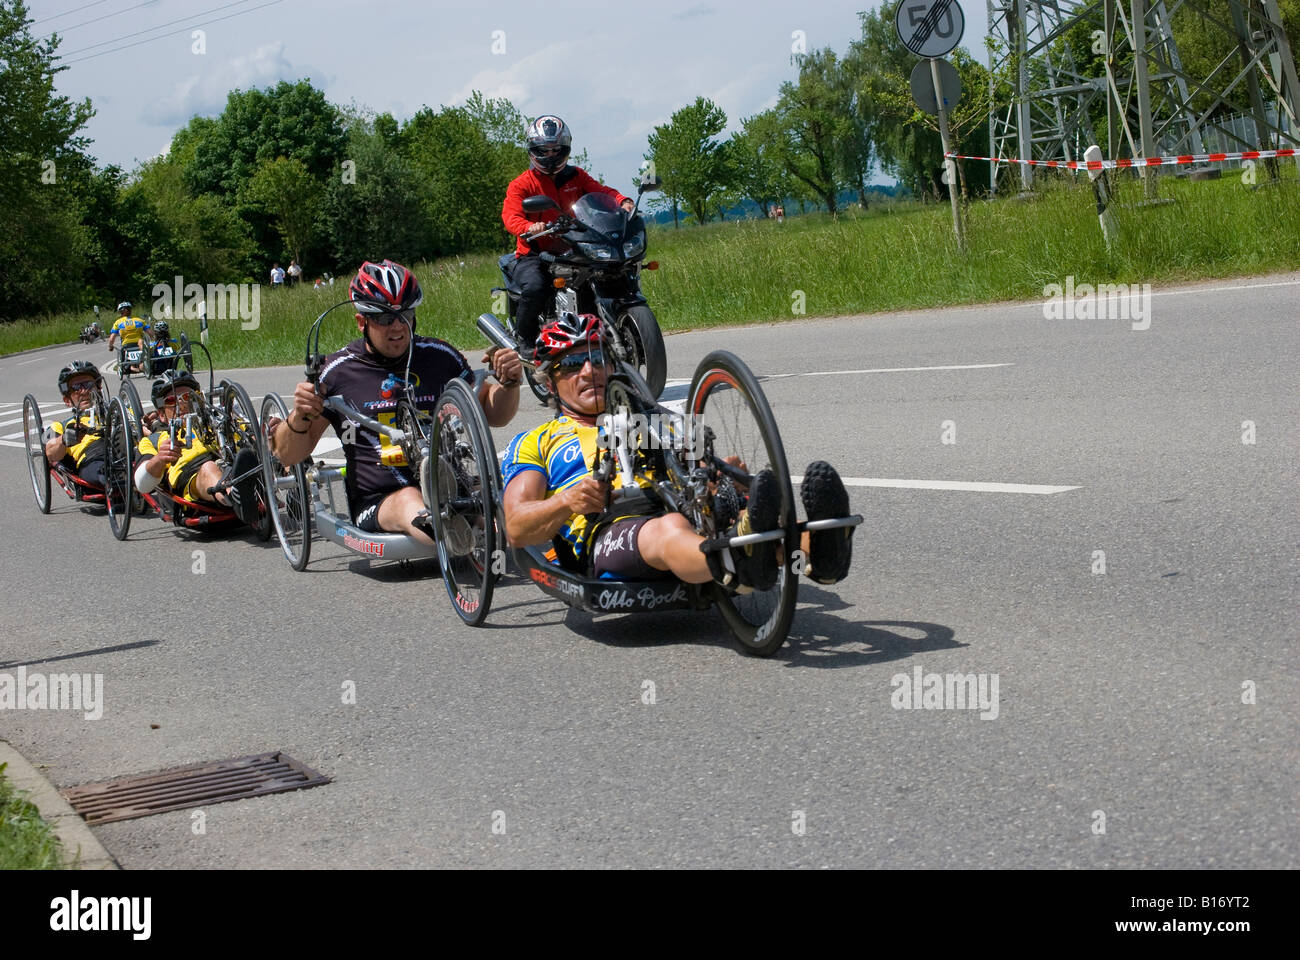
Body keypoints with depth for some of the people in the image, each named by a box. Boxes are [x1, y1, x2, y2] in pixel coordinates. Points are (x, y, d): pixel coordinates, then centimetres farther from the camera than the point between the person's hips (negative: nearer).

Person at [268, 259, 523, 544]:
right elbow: (288, 454, 8)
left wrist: (509, 383, 1)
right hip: (378, 501, -3)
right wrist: (299, 418, -14)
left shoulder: (440, 356, 11)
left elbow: (491, 414, 23)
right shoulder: (339, 371, 5)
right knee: (409, 500, -39)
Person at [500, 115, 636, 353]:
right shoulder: (521, 184, 2)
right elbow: (510, 216, -14)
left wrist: (623, 201, -21)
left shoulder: (576, 176, 16)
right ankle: (526, 339, -11)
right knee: (534, 287, -34)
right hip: (533, 255, -4)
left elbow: (600, 190, 2)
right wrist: (530, 227, -37)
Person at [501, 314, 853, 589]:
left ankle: (816, 546, -65)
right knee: (671, 528, -41)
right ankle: (742, 565, -74)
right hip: (604, 535, -4)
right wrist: (567, 501, -11)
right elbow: (517, 528, 11)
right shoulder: (535, 443, 26)